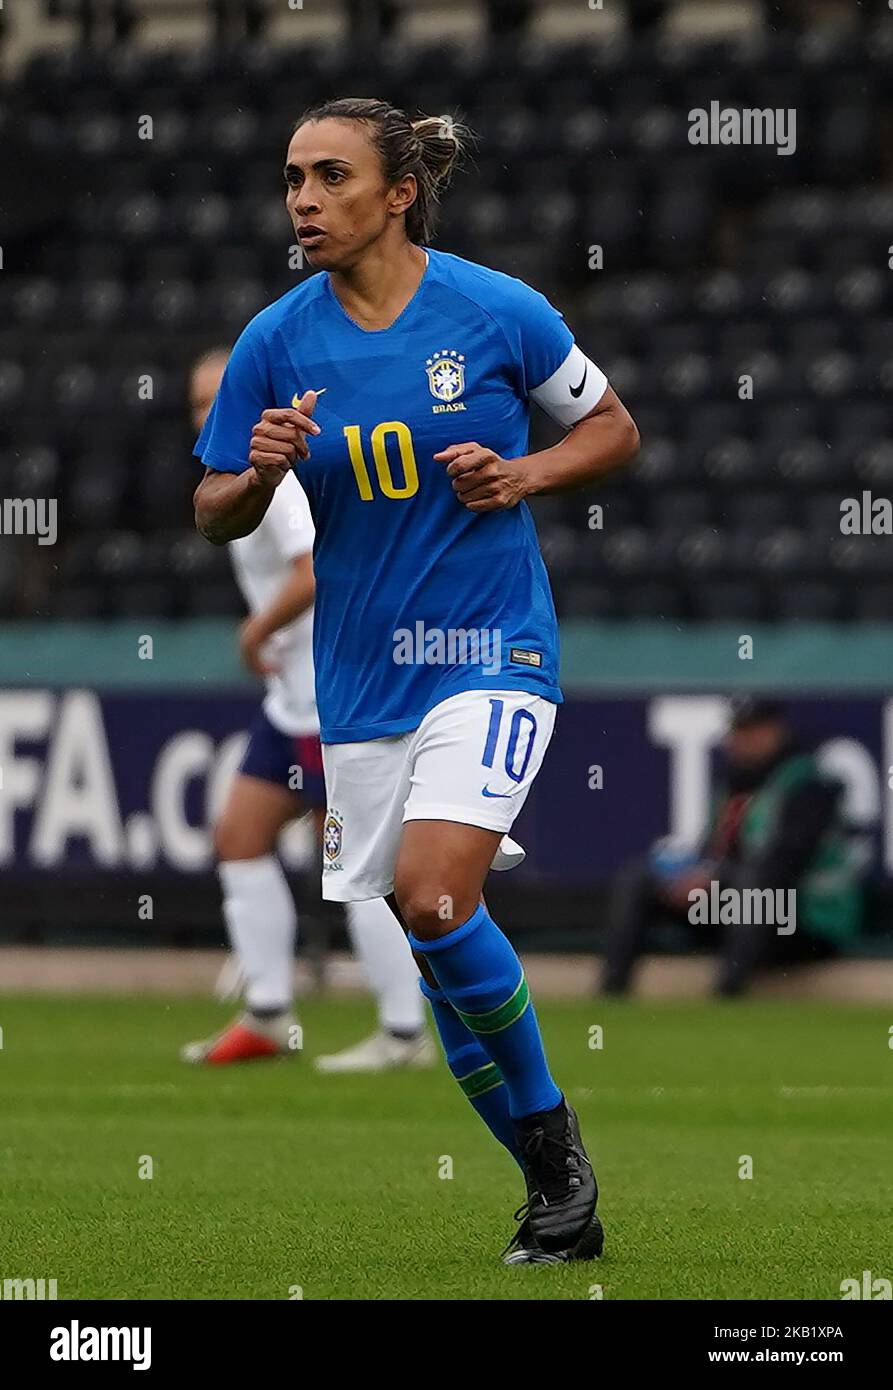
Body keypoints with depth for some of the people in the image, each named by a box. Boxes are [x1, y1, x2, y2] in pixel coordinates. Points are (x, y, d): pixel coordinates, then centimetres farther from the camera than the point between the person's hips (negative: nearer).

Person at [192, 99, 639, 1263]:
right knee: (430, 951, 5)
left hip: (492, 650, -4)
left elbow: (614, 429, 6)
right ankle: (558, 1191, 20)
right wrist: (262, 473, -16)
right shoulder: (277, 341, -2)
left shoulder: (498, 312, -8)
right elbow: (213, 515, 6)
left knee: (432, 895, -23)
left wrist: (522, 475, -12)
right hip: (360, 675, 4)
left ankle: (554, 1136, -3)